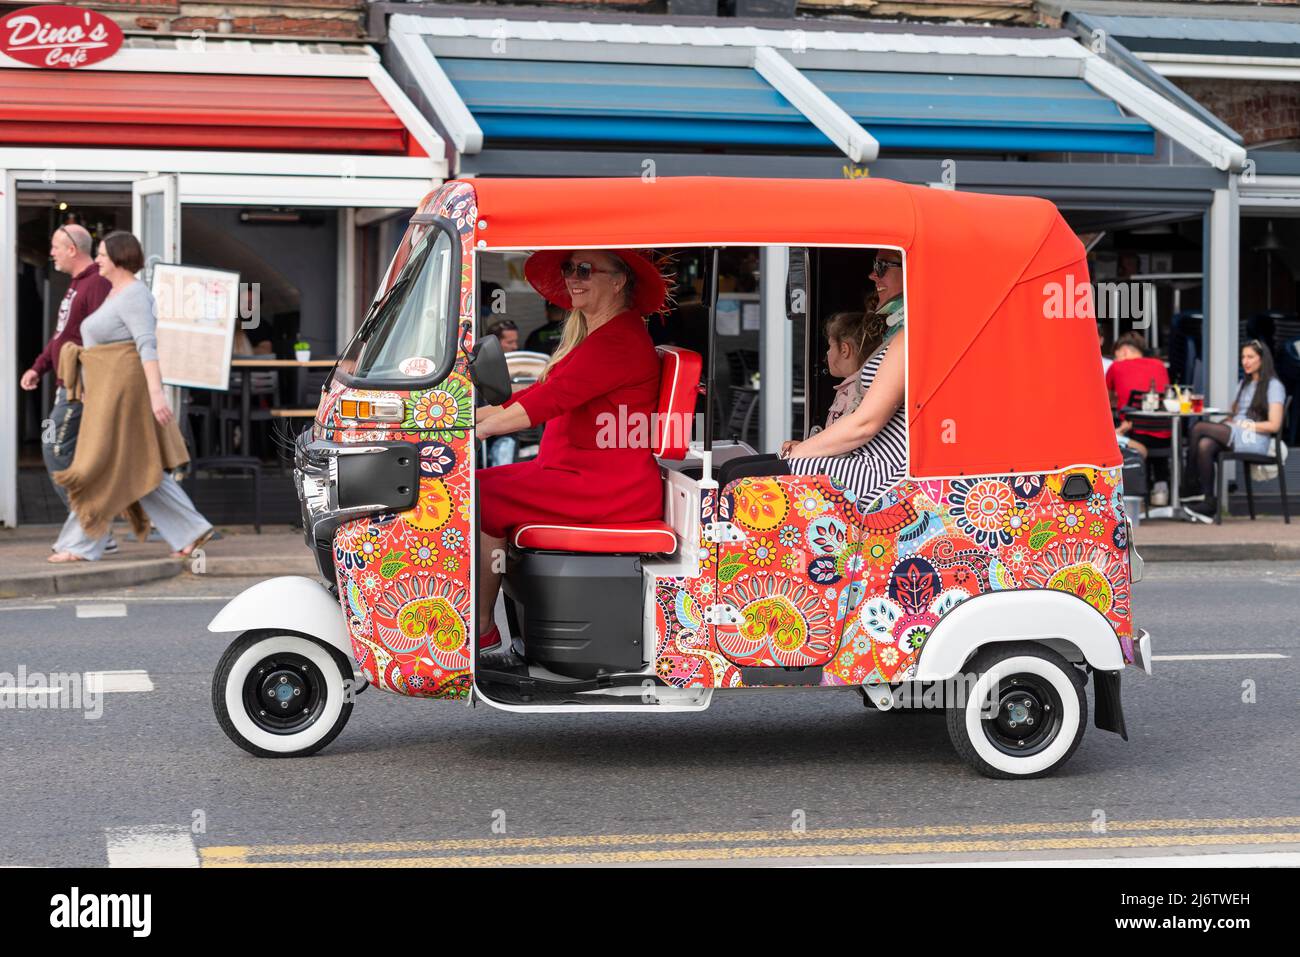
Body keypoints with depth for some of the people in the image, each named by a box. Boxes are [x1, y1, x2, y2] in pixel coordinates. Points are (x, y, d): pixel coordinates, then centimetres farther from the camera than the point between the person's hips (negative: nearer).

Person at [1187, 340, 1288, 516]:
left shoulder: (1273, 386, 4)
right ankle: (1210, 500, -33)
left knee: (1199, 428, -26)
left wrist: (1246, 425, -11)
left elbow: (1274, 425, -6)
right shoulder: (1244, 384, 28)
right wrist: (1222, 423, 1)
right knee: (1205, 445, -31)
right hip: (1235, 436, 7)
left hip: (1255, 440, -7)